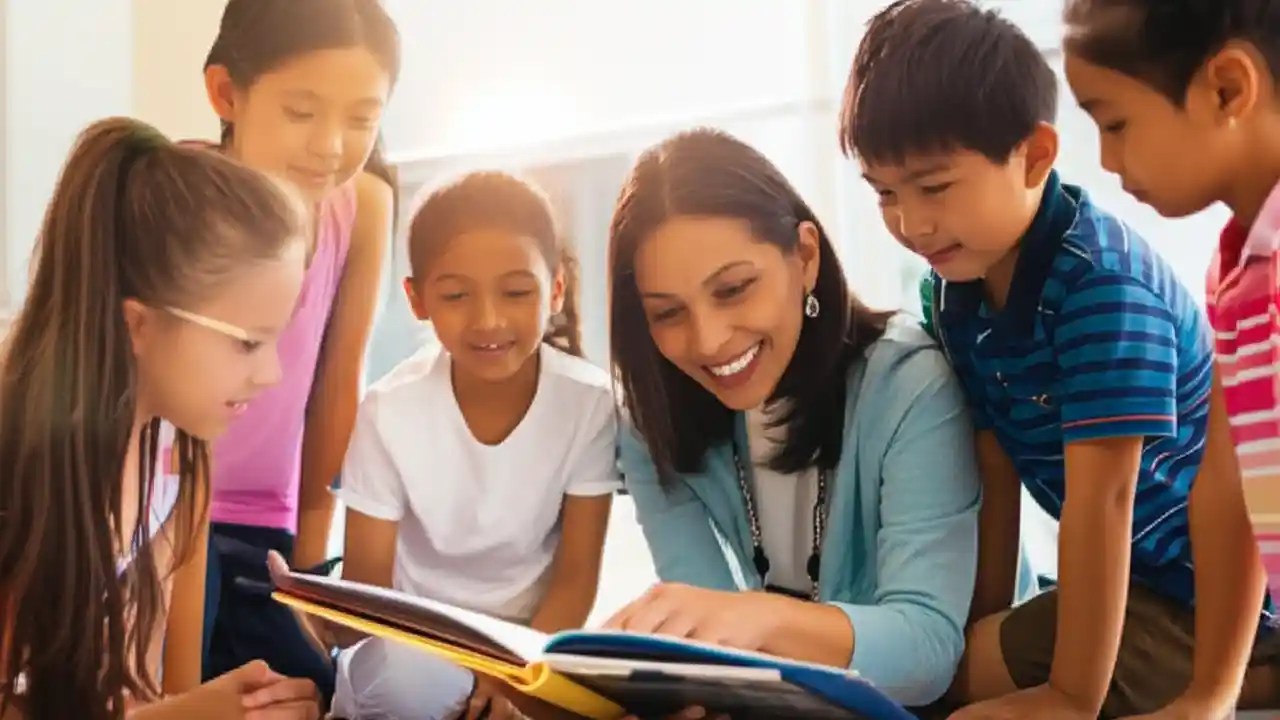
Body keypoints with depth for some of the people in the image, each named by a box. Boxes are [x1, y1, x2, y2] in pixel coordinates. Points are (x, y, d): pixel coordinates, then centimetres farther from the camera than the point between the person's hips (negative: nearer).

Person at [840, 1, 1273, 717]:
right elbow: (996, 472, 1)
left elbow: (1101, 498, -26)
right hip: (1139, 575, 8)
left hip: (1213, 592, -8)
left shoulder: (1100, 281, -26)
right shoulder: (955, 289, -2)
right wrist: (984, 631, 2)